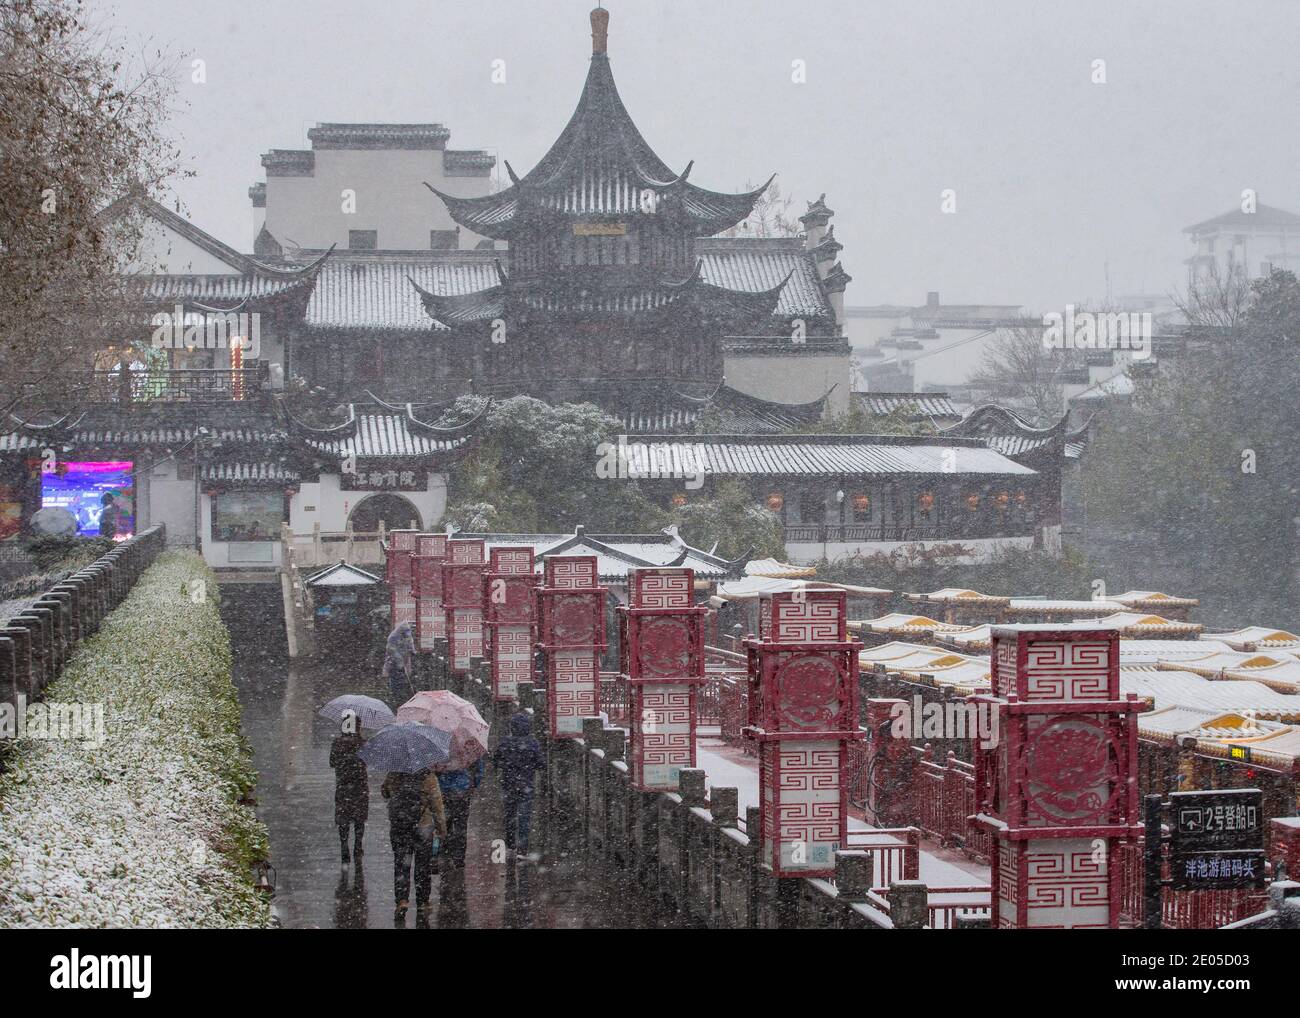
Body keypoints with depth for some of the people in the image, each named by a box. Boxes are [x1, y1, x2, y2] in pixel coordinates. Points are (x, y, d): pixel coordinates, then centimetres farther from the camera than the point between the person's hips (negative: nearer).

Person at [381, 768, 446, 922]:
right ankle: (422, 905, 16)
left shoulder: (394, 776, -6)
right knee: (423, 869, 11)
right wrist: (441, 827, 1)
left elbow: (384, 792, 14)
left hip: (398, 829, 1)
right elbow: (436, 805, -10)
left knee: (401, 866, 8)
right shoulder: (428, 778, -14)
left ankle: (402, 901, -8)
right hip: (423, 828, -1)